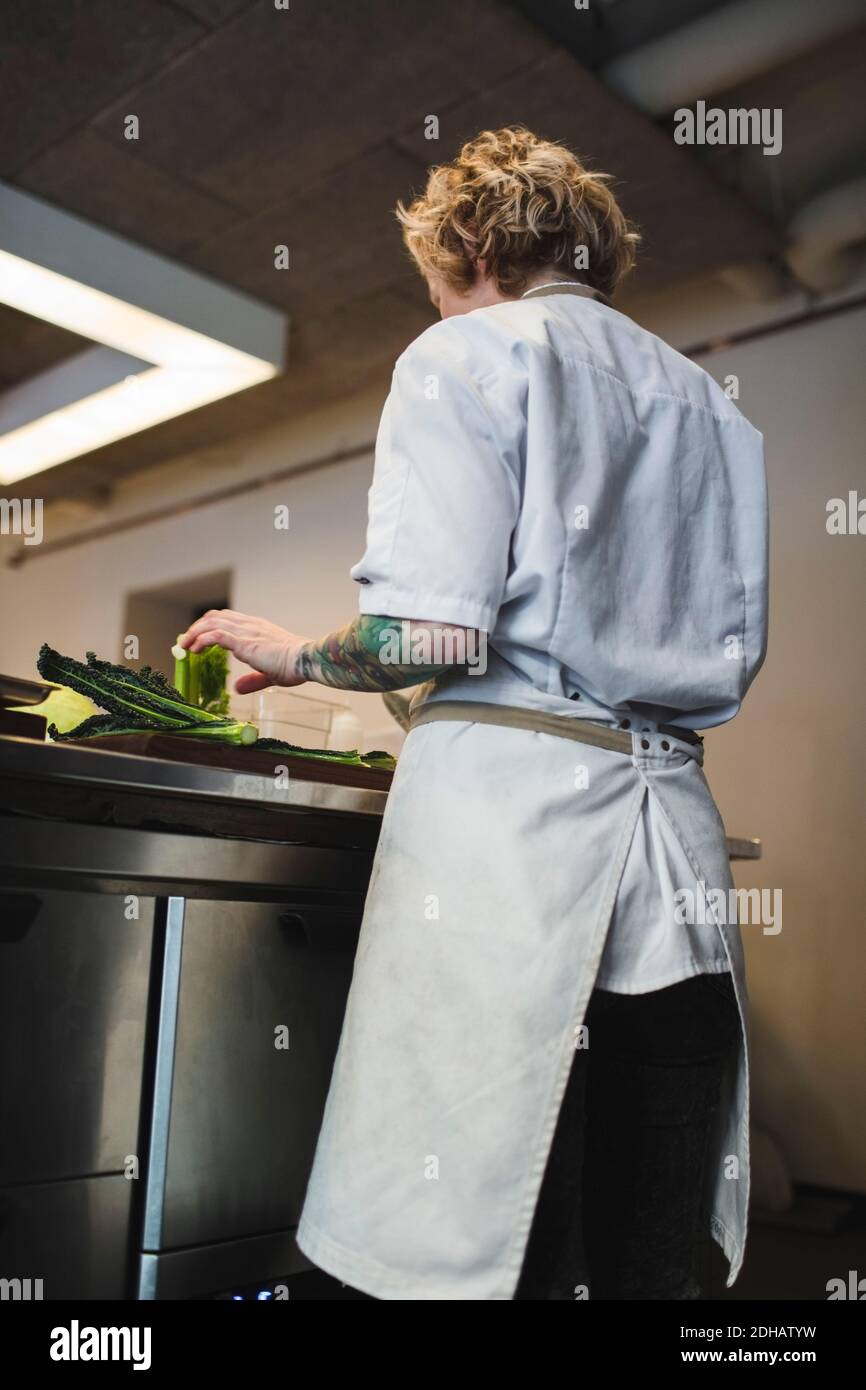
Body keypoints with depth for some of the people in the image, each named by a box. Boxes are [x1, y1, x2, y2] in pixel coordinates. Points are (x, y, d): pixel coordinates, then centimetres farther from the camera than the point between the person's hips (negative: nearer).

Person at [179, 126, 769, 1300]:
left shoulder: (469, 354, 3)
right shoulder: (711, 401, 22)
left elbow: (431, 633, -11)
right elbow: (732, 662, 18)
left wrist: (294, 653, 7)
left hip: (514, 796, -6)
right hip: (674, 817, 7)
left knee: (487, 1254, -1)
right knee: (655, 1265, 11)